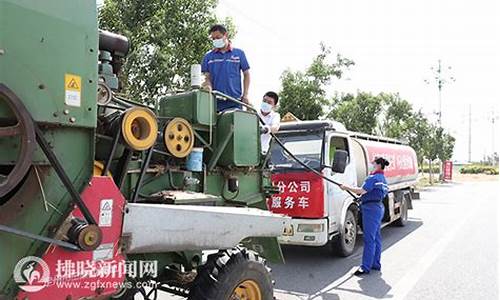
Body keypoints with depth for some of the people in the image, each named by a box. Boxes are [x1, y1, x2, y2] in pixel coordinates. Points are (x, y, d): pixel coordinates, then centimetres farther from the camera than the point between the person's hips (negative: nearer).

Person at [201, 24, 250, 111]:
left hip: (235, 101, -1)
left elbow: (246, 74, 11)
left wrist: (245, 95, 2)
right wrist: (208, 86, -14)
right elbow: (207, 76, 9)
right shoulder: (208, 57, 10)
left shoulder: (239, 53, 8)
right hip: (215, 100, 1)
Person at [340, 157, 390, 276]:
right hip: (379, 207, 11)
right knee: (376, 237, 14)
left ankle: (366, 267, -7)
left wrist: (346, 188, -12)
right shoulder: (382, 178, 17)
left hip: (371, 208, -11)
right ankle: (376, 264, 21)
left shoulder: (374, 178, -14)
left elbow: (362, 191, -21)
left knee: (369, 239, -9)